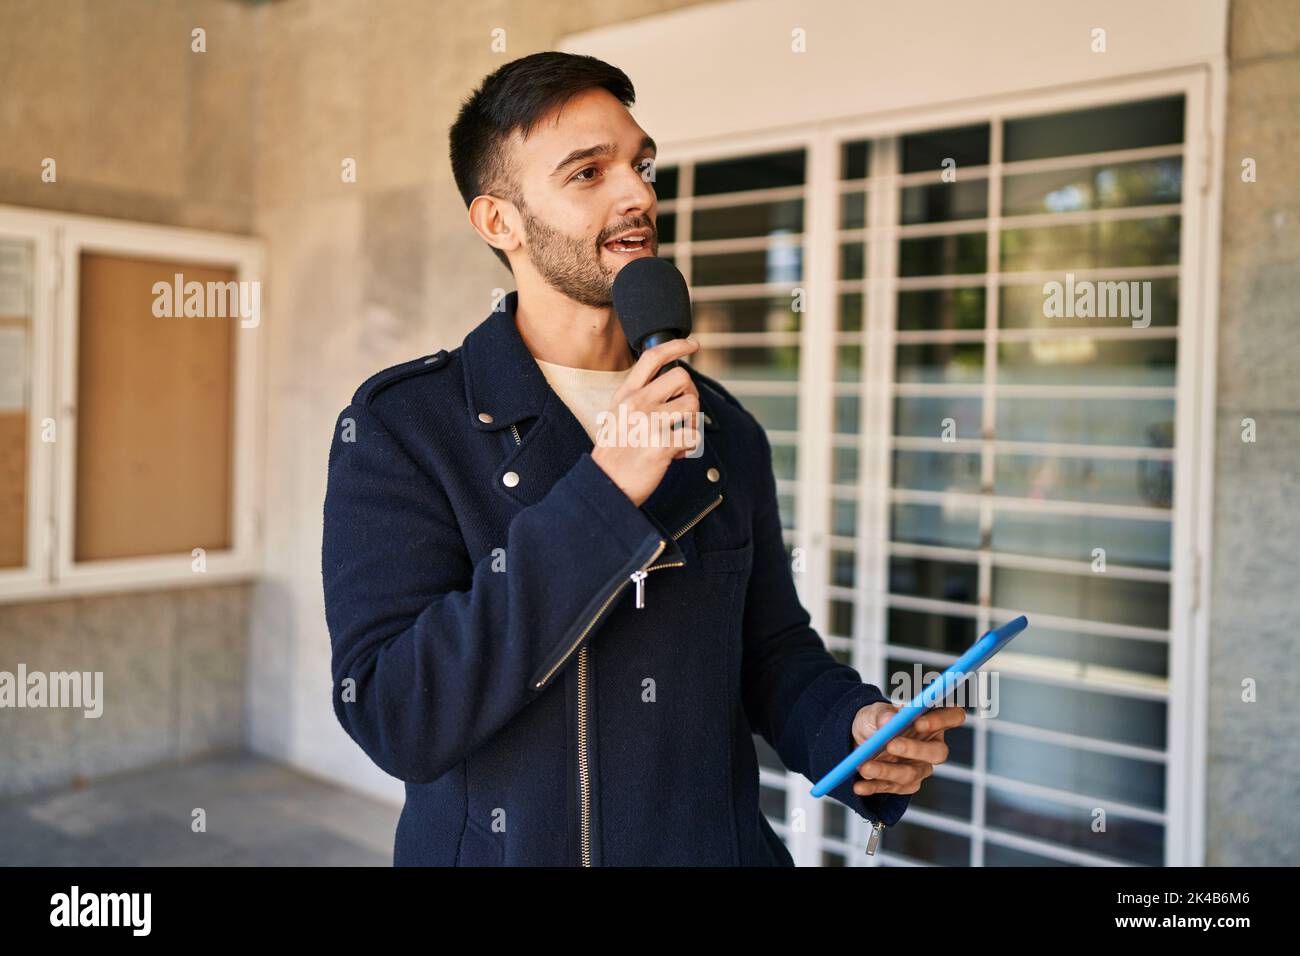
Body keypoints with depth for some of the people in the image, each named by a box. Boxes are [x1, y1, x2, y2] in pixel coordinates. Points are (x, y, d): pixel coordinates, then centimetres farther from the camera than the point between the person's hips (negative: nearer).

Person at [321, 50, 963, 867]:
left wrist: (855, 730, -13)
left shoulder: (727, 430, 0)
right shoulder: (398, 425, -13)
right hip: (502, 847, -3)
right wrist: (605, 492, -28)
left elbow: (773, 651, 7)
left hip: (717, 844, 4)